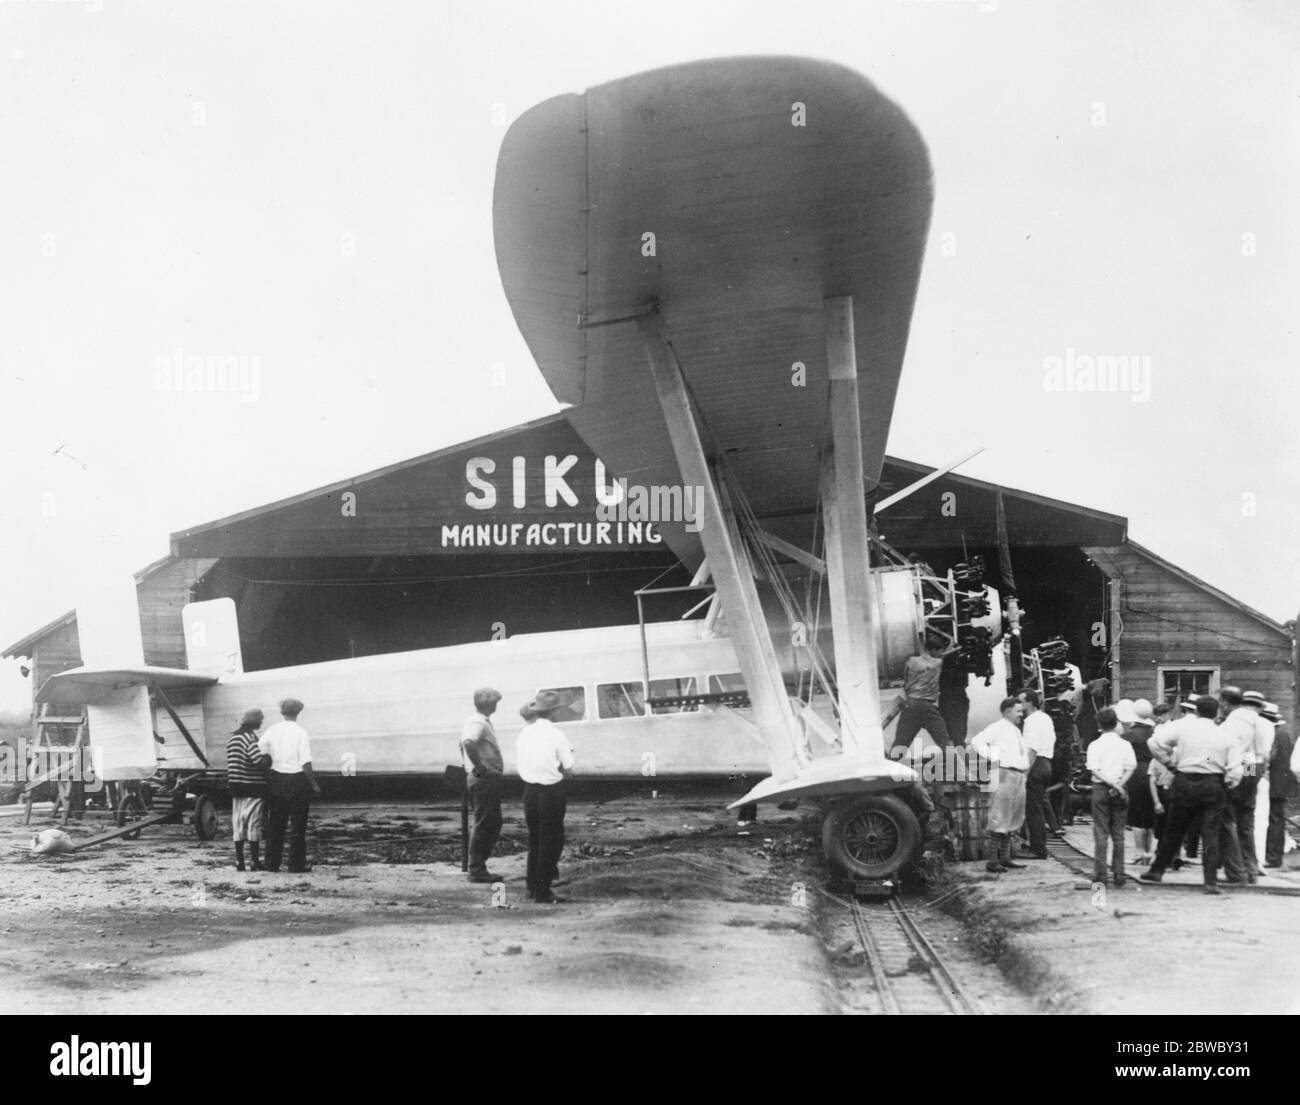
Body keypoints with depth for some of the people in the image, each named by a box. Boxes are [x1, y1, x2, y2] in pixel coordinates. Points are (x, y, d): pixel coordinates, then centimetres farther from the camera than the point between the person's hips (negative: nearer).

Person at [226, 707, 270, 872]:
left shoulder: (232, 738, 12)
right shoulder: (250, 737, -16)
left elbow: (229, 764, 15)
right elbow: (260, 762, -24)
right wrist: (270, 758, -8)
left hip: (236, 786, 8)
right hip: (253, 786, -8)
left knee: (238, 823, 11)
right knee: (254, 823, -1)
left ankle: (239, 861, 13)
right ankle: (255, 862, 3)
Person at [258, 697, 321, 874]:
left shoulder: (272, 731, 0)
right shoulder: (300, 733, -11)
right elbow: (306, 763, -15)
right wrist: (314, 784, -6)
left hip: (277, 780, 4)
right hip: (297, 779, -4)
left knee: (275, 824, 14)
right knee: (297, 825, 6)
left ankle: (272, 863, 17)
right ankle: (296, 864, 8)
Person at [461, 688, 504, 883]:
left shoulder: (477, 721, 15)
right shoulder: (479, 723, -17)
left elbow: (463, 744, 28)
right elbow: (468, 743, -37)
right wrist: (480, 767, -27)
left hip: (488, 780, 10)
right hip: (485, 779, -10)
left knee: (493, 824, 15)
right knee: (483, 825, -4)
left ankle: (478, 867, 19)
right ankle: (477, 871, 1)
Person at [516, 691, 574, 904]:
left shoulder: (525, 732, 2)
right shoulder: (555, 733, -14)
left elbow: (518, 763, 9)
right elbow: (569, 769, -12)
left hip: (529, 789, 6)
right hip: (552, 792, -6)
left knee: (534, 839, 18)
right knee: (550, 841, 4)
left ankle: (532, 888, 25)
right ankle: (543, 892, 5)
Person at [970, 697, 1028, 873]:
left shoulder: (1016, 731, 23)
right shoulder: (997, 728, -6)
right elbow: (976, 741, -17)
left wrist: (1026, 767, 19)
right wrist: (992, 757, -18)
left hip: (1019, 776, 10)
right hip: (1005, 774, -10)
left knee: (1013, 819, 11)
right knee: (1000, 819, -11)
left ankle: (1004, 858, 18)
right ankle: (992, 860, -11)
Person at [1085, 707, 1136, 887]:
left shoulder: (1095, 745, -2)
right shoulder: (1125, 745, 3)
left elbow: (1094, 770, -11)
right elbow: (1131, 767, -7)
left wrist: (1113, 785, -12)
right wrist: (1119, 785, -11)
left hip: (1101, 788, -1)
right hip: (1120, 791, 1)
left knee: (1100, 833, 2)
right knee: (1118, 834, 8)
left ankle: (1100, 874, -2)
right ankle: (1118, 874, 8)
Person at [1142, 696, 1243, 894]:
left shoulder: (1182, 725, -1)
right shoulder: (1227, 737, 1)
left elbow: (1155, 742, -9)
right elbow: (1235, 772, -5)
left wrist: (1169, 761, 4)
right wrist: (1226, 785, 13)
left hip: (1185, 782, 0)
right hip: (1214, 786, 0)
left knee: (1174, 831, 15)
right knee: (1210, 834, 2)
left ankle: (1157, 871, 24)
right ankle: (1211, 882, -3)